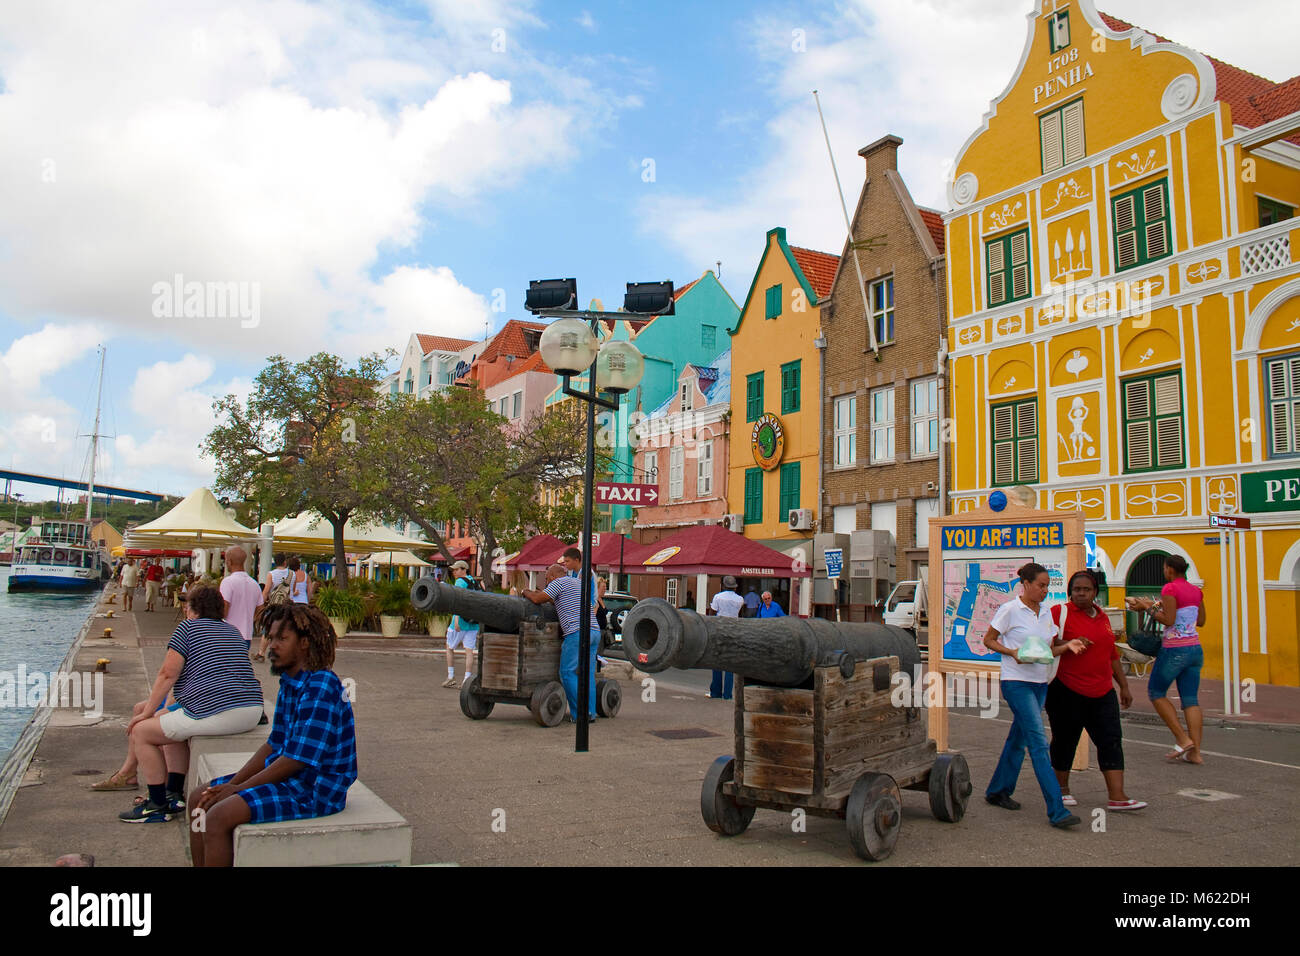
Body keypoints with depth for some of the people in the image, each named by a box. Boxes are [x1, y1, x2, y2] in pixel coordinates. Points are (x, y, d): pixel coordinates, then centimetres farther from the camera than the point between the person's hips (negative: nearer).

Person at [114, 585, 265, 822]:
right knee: (168, 720, 31)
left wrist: (147, 713, 4)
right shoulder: (233, 630, 22)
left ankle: (158, 806, 11)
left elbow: (167, 675, -4)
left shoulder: (187, 627, 1)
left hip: (216, 714, -9)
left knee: (141, 732, 8)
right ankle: (174, 795, 30)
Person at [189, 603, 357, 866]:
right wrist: (231, 784, 2)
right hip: (288, 778, 10)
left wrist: (236, 788, -13)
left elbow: (296, 760, -22)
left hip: (314, 791, -10)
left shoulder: (321, 689, -22)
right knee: (200, 799, 10)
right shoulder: (289, 683, 9)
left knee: (219, 816, -21)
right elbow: (274, 745, 13)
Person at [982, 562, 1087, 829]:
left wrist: (1067, 646, -4)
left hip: (1039, 683, 7)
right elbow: (988, 640, -2)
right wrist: (1013, 652, -17)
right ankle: (1057, 810, -14)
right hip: (1016, 682, -7)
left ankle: (998, 791, 29)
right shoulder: (1010, 610, -8)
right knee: (1039, 743, -12)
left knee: (1019, 739, 14)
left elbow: (1048, 650, 16)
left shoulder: (1046, 613, 11)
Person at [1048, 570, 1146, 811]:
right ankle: (1062, 789, 23)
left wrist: (1124, 686, 20)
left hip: (1102, 693, 6)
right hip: (1067, 692, -5)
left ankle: (1117, 797, -2)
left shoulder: (1103, 617, 13)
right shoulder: (1060, 613, -6)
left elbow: (1112, 654, 21)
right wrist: (1070, 644, -25)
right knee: (1065, 741, 6)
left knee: (1111, 741, -2)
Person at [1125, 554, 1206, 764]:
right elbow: (1201, 621, 19)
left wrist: (1148, 607, -8)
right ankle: (1195, 752, 4)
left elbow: (1168, 620, -19)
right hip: (1195, 648, 7)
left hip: (1175, 650, -7)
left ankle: (1183, 739, 0)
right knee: (1190, 699, 7)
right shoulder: (1196, 591, 11)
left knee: (1155, 692, 8)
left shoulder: (1170, 588, -12)